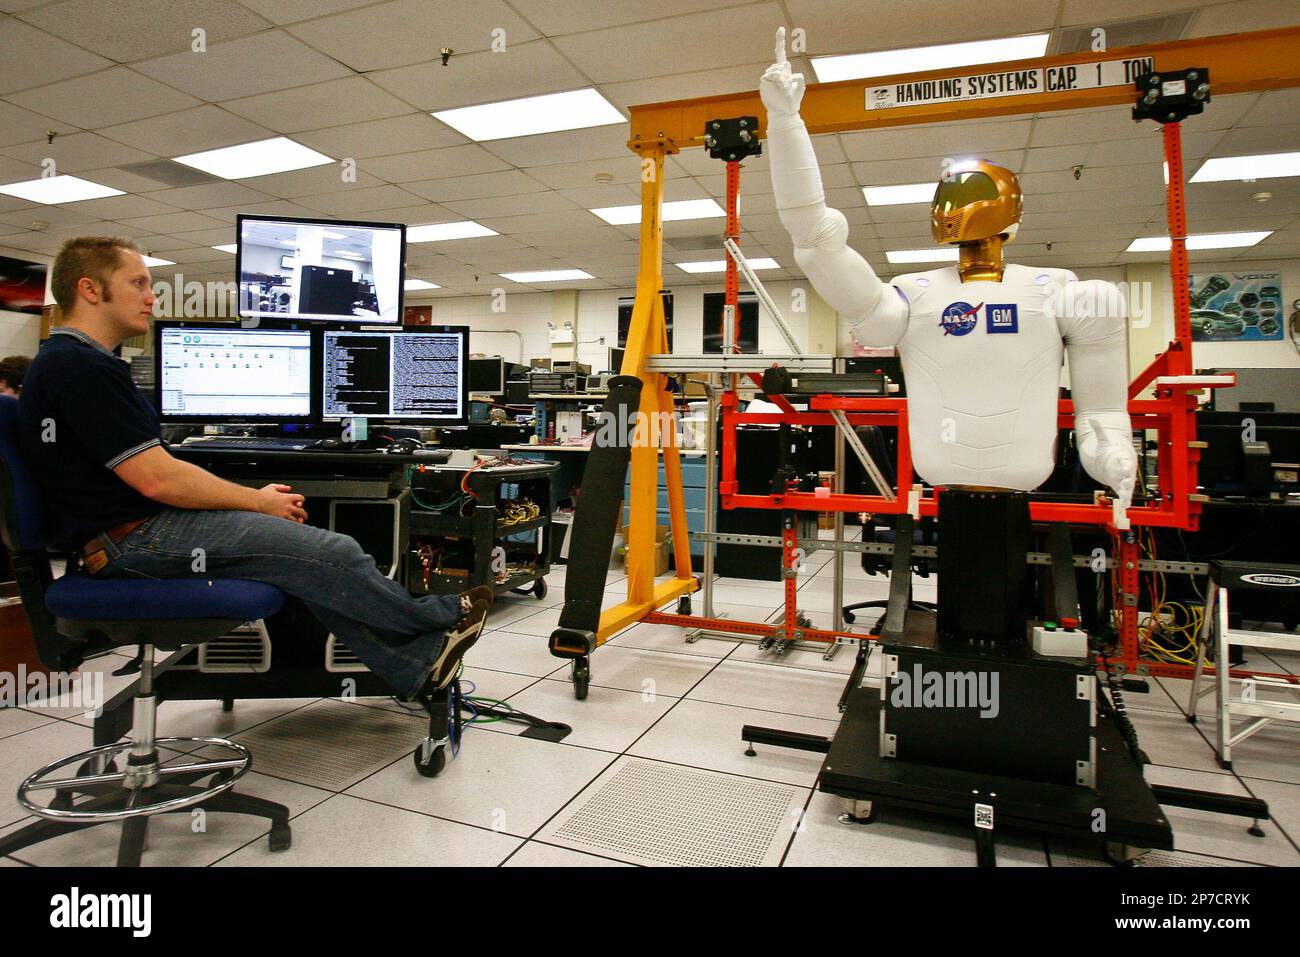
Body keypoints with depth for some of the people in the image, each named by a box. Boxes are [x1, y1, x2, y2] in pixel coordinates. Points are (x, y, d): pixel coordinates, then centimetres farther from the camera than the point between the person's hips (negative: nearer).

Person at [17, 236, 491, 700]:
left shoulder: (64, 361, 17)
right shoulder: (84, 368, -18)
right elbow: (158, 479, -22)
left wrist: (251, 497, 7)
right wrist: (257, 501, -8)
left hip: (133, 530, 11)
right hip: (137, 538, -11)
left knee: (314, 558, 6)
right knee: (332, 554, -12)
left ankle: (413, 667, 7)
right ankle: (438, 617, 11)